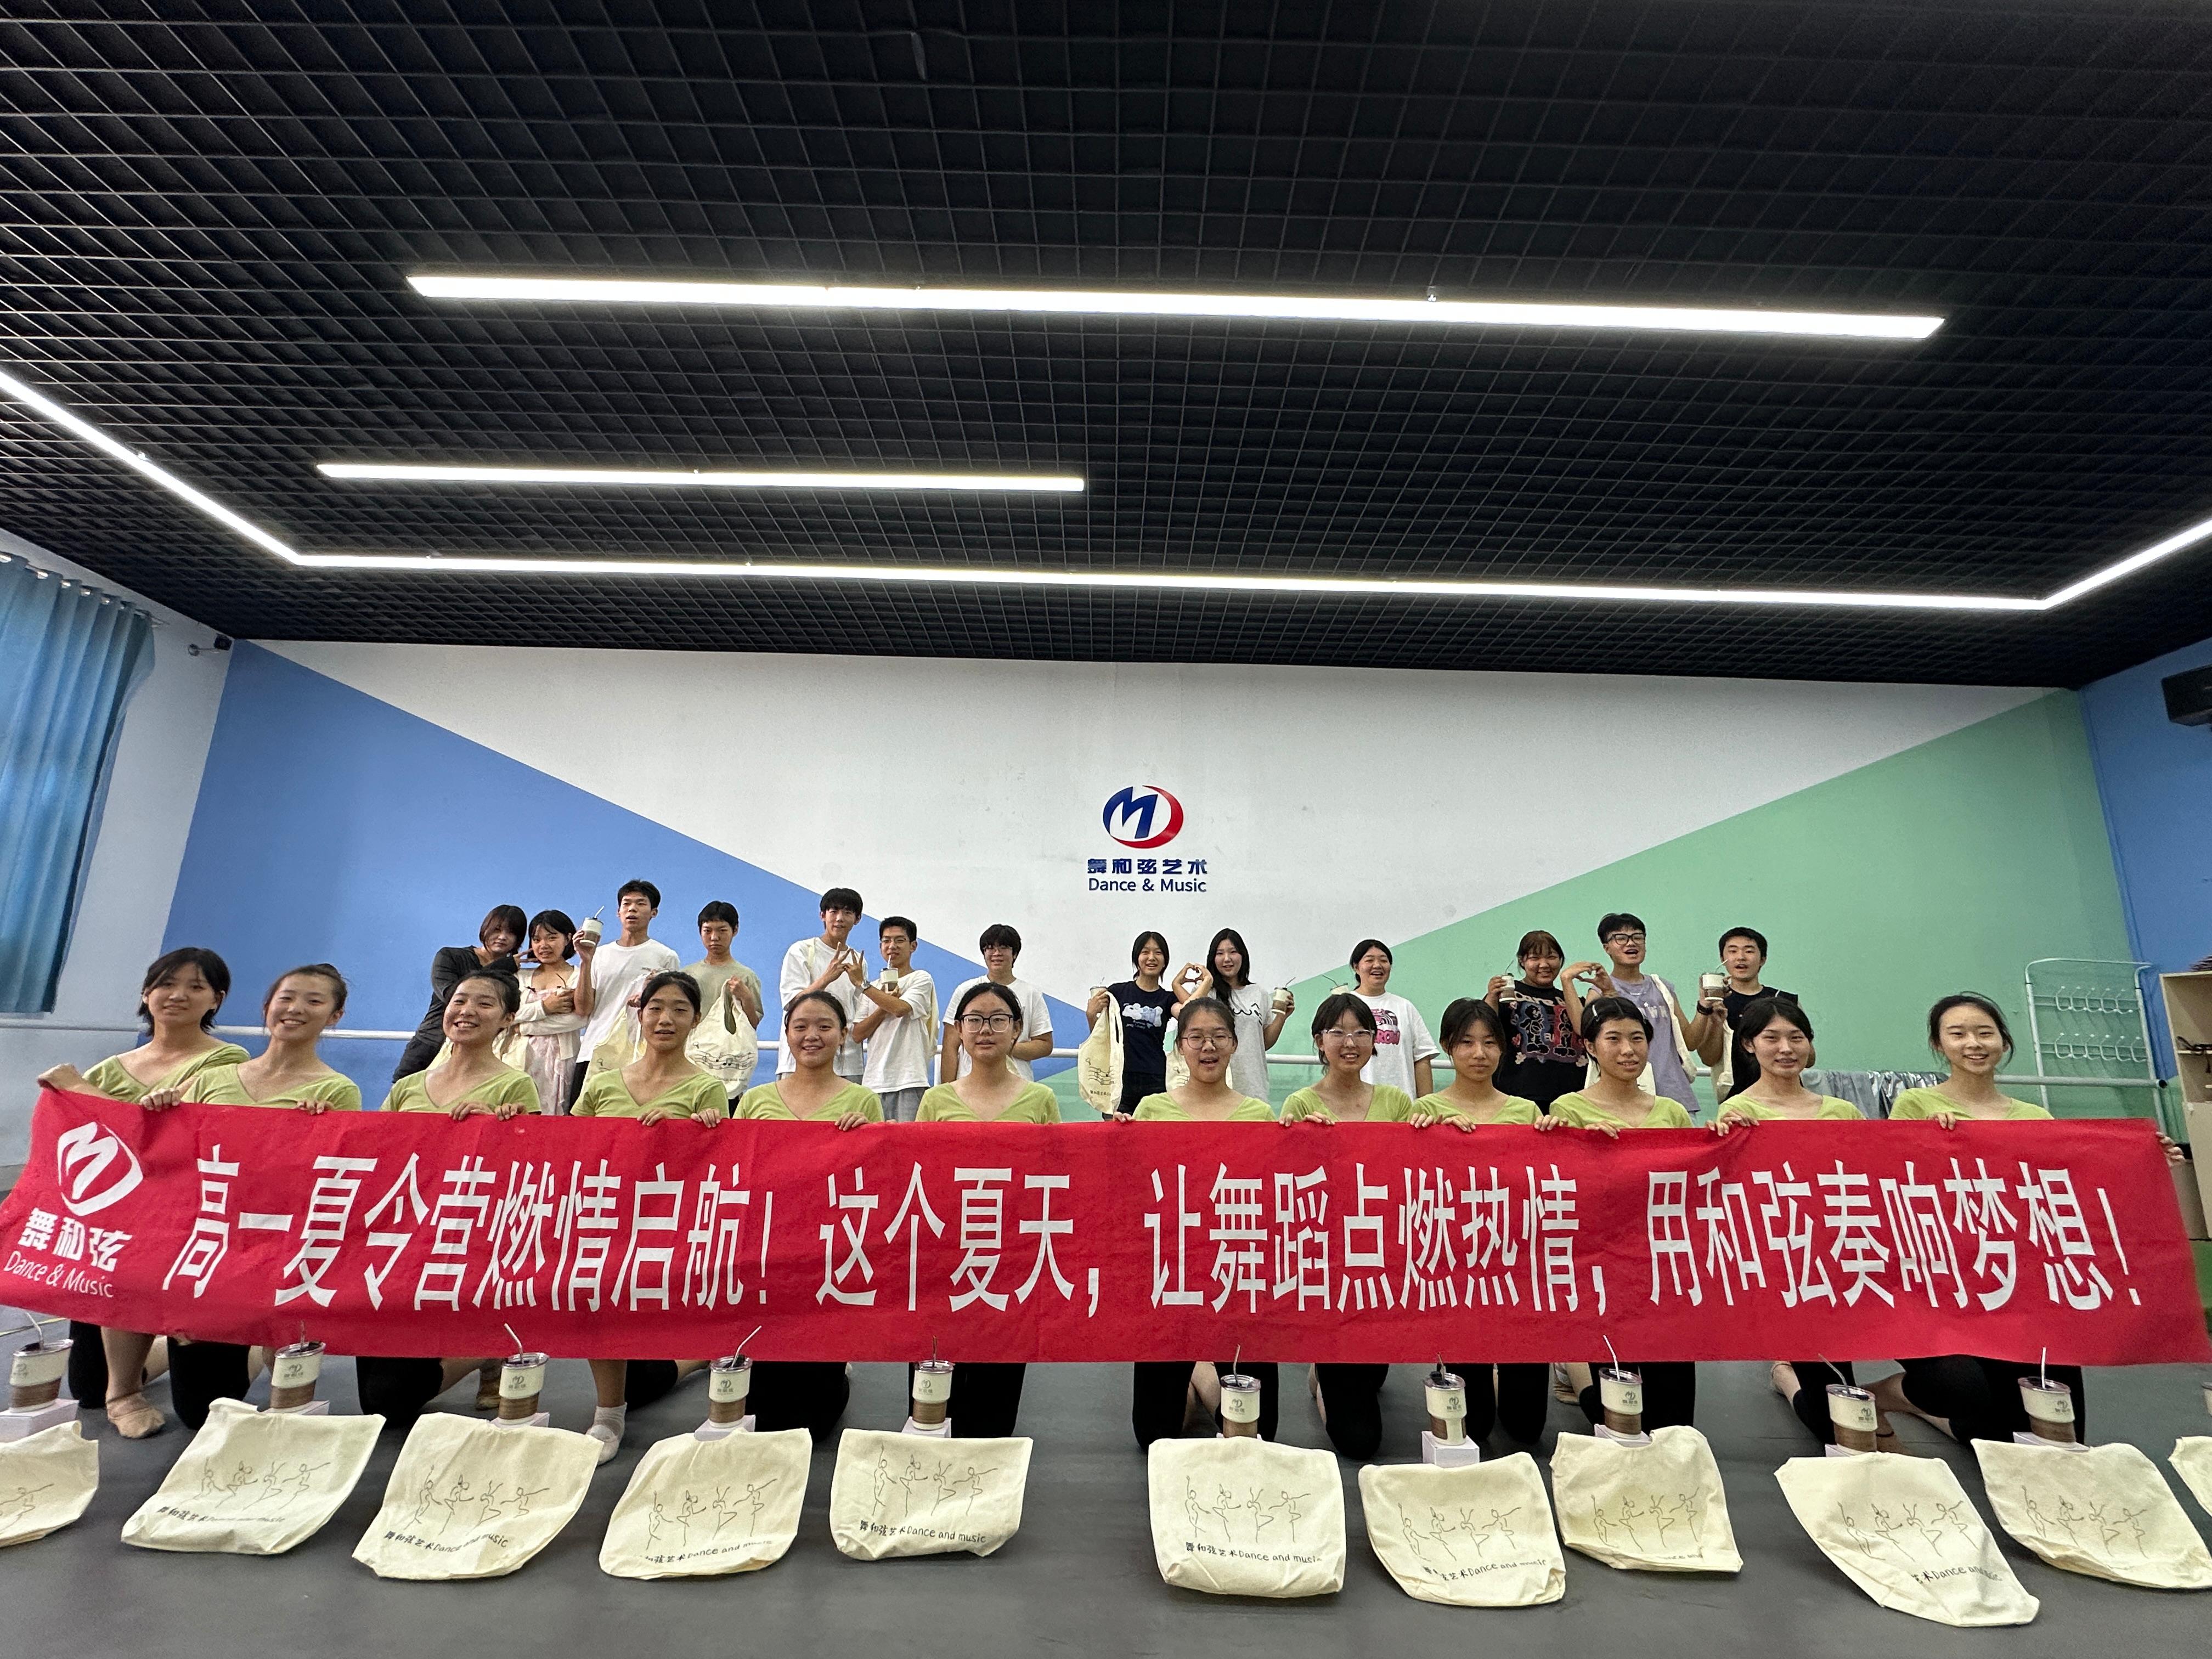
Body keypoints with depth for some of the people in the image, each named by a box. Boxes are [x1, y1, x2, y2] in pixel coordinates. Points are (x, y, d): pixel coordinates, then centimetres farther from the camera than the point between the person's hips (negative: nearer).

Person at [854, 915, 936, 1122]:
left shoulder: (921, 979, 4)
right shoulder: (874, 988, 20)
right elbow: (858, 1034, 10)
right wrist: (884, 1008, -5)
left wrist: (862, 984, -10)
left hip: (909, 1080, -5)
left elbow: (901, 1008, -16)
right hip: (874, 1081, 5)